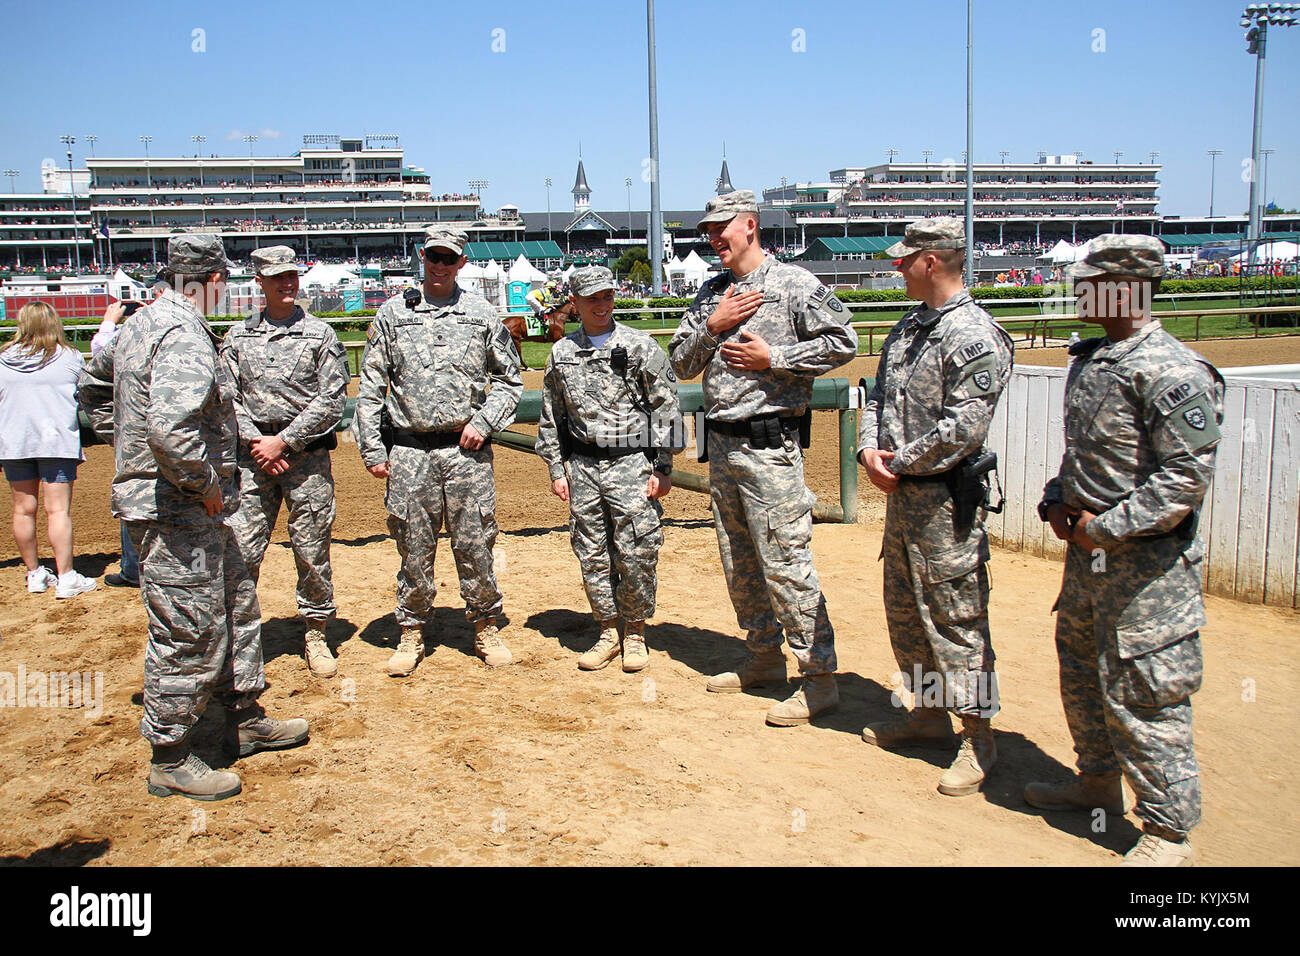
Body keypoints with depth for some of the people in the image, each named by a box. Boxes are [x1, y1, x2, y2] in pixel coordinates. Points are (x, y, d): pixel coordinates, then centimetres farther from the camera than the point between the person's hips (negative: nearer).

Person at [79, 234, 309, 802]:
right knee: (188, 633, -1)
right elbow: (172, 429, -34)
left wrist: (129, 442, 21)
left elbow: (93, 385, 27)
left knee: (235, 603, 20)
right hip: (177, 512, -11)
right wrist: (207, 485, -20)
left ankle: (245, 721, 34)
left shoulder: (142, 323, 12)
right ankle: (170, 761, 14)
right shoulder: (184, 335, -21)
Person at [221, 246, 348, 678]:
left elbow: (332, 399, -4)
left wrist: (283, 441, -9)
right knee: (240, 550, -1)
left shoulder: (320, 334, 4)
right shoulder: (238, 336, 11)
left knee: (312, 550, 3)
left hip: (308, 455, -2)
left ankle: (315, 634, 19)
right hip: (252, 457, 2)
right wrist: (254, 441, -8)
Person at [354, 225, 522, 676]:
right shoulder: (391, 314, 7)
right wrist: (372, 449, 1)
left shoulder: (482, 314, 7)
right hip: (410, 451, 1)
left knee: (475, 546, 4)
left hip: (467, 450, 0)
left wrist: (483, 422, -4)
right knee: (414, 549, 6)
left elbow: (509, 381, 11)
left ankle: (486, 628, 20)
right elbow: (370, 389, 8)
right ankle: (412, 634, 21)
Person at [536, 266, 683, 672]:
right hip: (582, 464, 3)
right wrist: (556, 469, 10)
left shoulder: (641, 346, 0)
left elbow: (666, 407, 0)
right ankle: (608, 631, 21)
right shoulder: (561, 353, 9)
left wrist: (663, 467, -5)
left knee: (634, 553, -4)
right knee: (591, 554, 7)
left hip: (631, 461, -3)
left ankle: (635, 631, 15)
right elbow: (551, 417, 15)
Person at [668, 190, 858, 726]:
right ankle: (765, 657, 29)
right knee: (738, 563, 14)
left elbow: (842, 343, -8)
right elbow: (680, 364, 13)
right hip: (720, 445, 8)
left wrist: (773, 358, -13)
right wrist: (711, 326, -4)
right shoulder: (710, 294, 15)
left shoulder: (794, 284, -4)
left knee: (784, 561, -10)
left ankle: (820, 678, -1)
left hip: (769, 445, -7)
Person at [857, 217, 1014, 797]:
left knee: (956, 618, -3)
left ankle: (979, 739, 10)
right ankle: (929, 713, 33)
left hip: (945, 497, -9)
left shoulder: (974, 336, -16)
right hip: (901, 492, 9)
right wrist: (870, 449, -2)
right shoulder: (908, 328, 13)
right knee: (905, 610, 17)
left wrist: (900, 462, -12)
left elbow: (963, 428, -22)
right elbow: (879, 395, 16)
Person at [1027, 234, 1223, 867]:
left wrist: (1109, 527, -20)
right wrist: (1058, 500, 7)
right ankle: (1098, 782, 42)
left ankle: (1169, 831, 15)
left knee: (1141, 695, -2)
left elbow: (1189, 476, -22)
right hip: (1088, 553, 9)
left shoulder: (1171, 371, -18)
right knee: (1080, 671, 21)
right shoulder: (1088, 360, 10)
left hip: (1146, 563, -9)